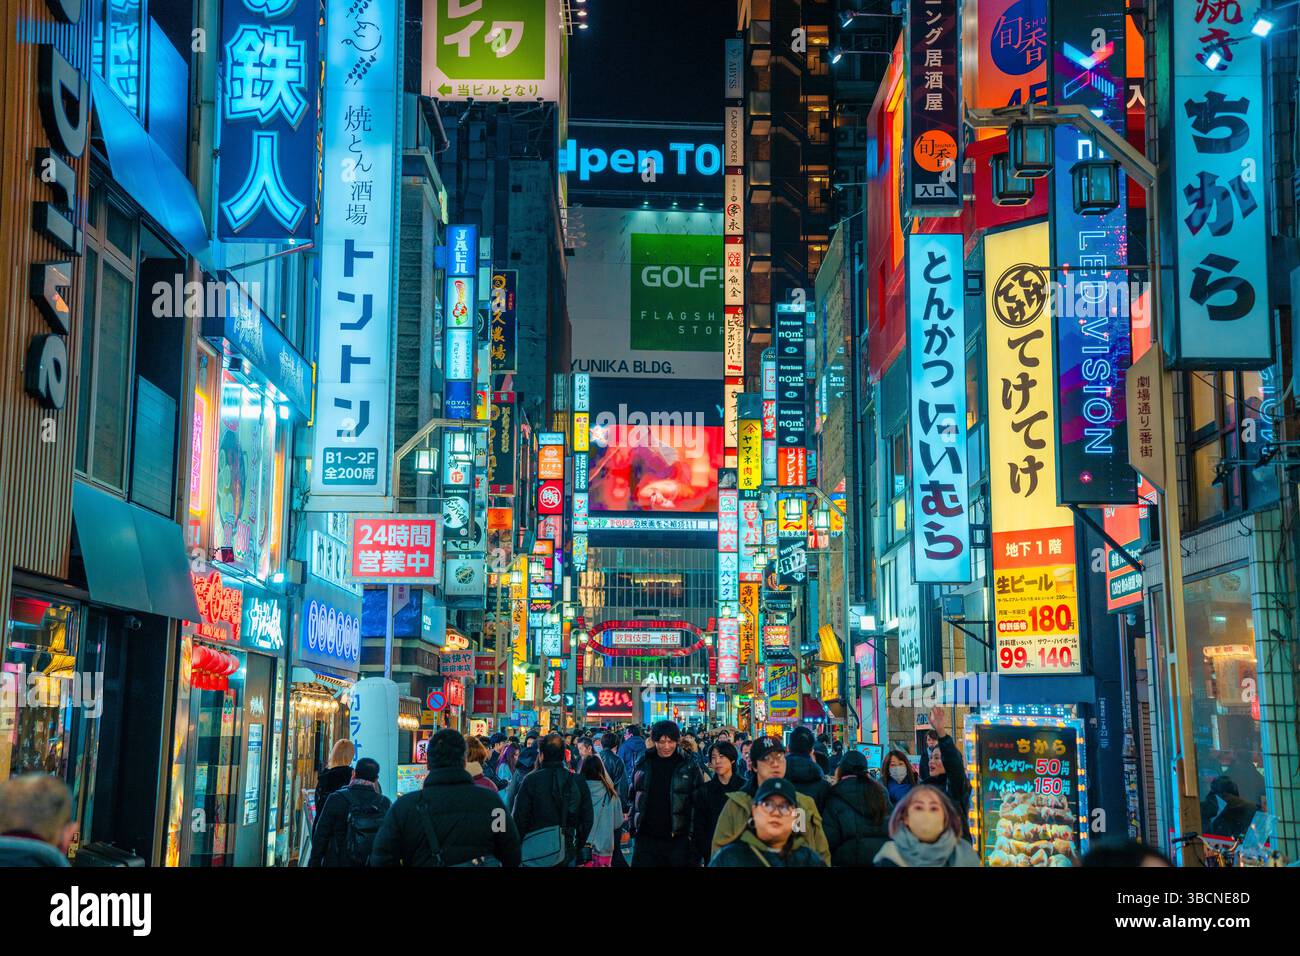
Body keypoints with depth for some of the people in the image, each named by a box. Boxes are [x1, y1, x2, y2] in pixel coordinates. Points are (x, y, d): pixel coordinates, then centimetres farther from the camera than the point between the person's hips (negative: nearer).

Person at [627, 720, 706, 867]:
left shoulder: (689, 766, -3)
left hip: (678, 839, -2)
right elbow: (633, 797, 13)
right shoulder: (643, 764, 5)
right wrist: (634, 829, 8)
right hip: (646, 838, 2)